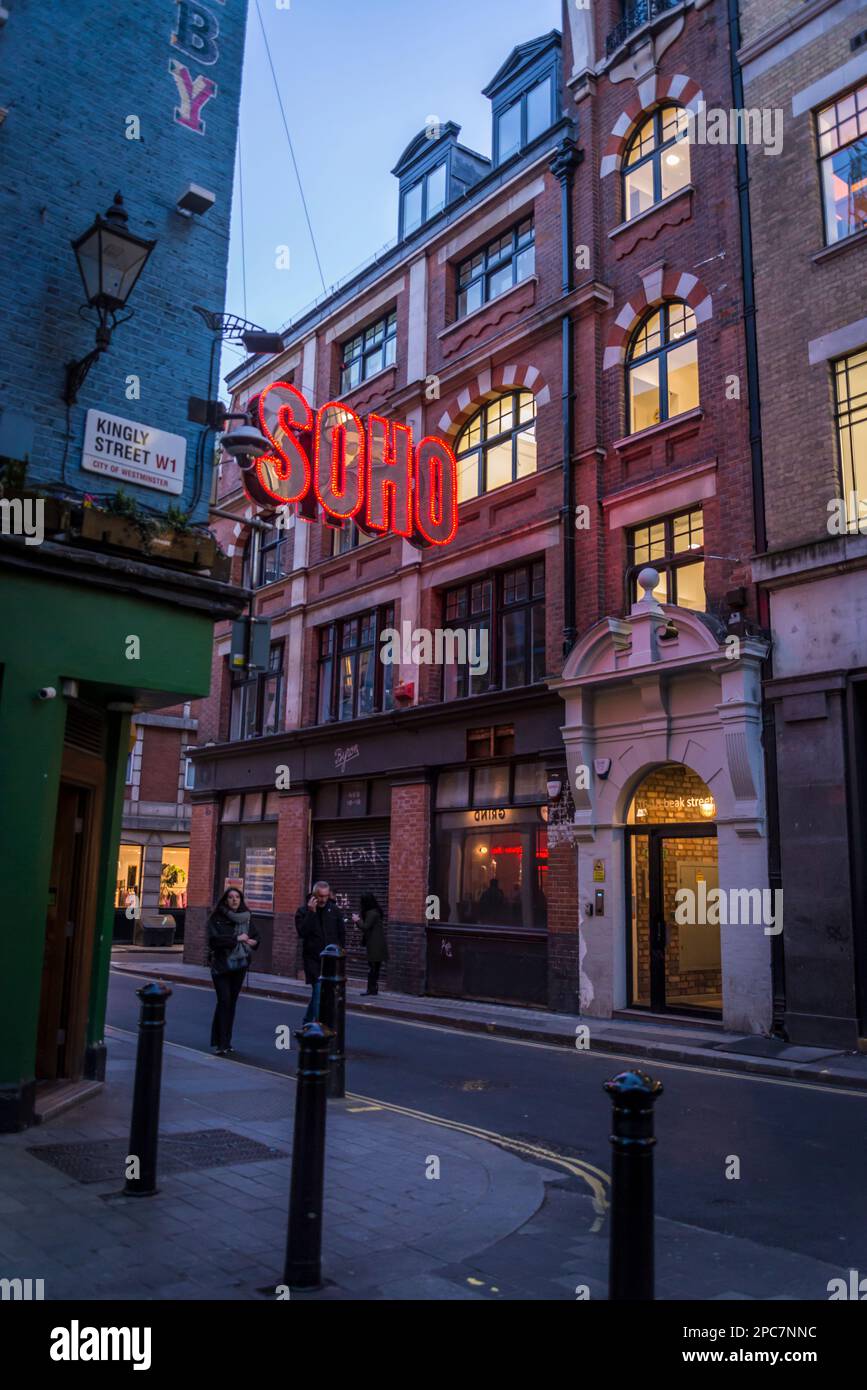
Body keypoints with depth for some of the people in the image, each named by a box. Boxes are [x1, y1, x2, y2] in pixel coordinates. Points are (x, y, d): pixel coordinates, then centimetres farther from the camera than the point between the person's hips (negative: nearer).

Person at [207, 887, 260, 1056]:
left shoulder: (245, 918, 9)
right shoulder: (216, 918, -5)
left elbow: (255, 935, 19)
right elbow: (214, 939, -18)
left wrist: (253, 941, -3)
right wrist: (236, 939, -18)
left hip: (239, 966, 5)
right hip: (221, 965, -5)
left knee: (232, 1002, 9)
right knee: (224, 1001, -12)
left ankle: (225, 1041, 18)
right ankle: (221, 1043, -9)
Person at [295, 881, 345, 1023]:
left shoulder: (334, 910, 6)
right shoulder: (303, 911, -3)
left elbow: (342, 933, 16)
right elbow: (302, 932, -19)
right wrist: (311, 912, -21)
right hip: (313, 959, -3)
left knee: (318, 993, 8)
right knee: (319, 992, -12)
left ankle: (307, 1021, 24)